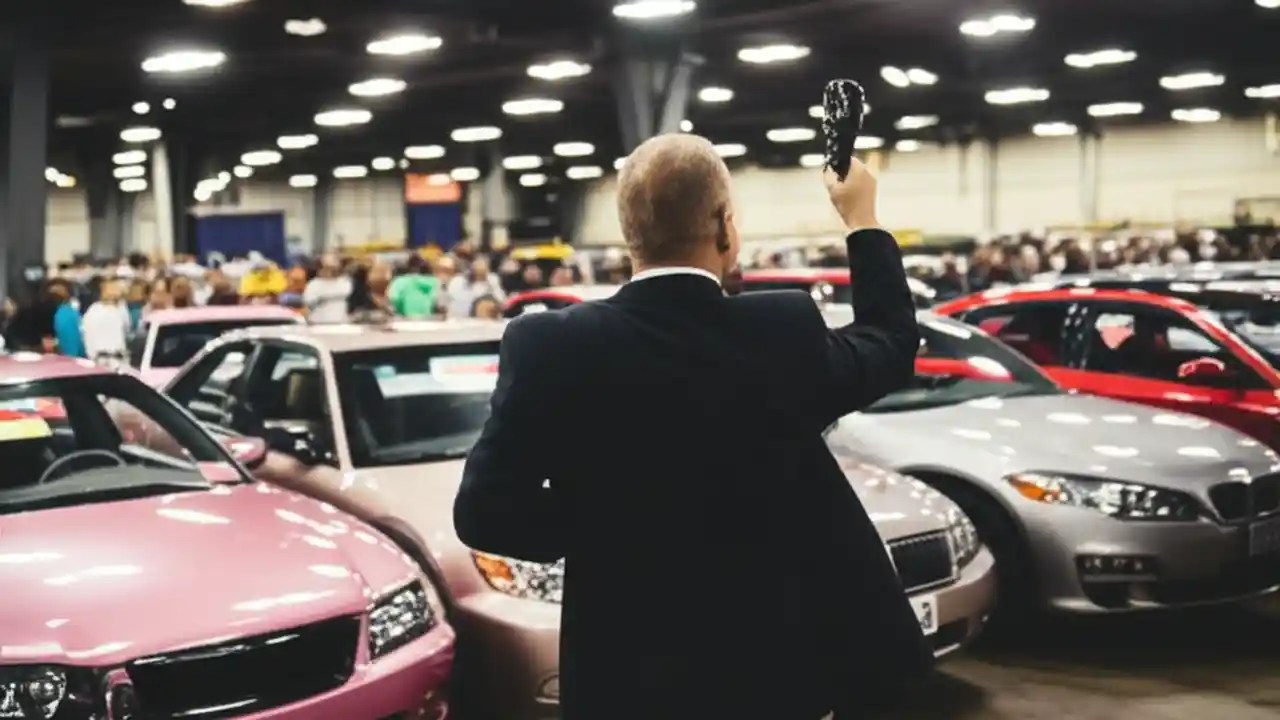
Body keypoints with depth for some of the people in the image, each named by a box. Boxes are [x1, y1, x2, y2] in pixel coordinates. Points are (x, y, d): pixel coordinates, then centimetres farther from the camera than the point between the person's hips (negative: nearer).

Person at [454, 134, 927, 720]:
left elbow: (484, 511, -14)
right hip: (781, 656, 1)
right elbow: (893, 341, 8)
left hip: (634, 672, 0)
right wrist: (862, 218, 21)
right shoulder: (787, 332, -12)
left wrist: (605, 528, 1)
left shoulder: (550, 346, -15)